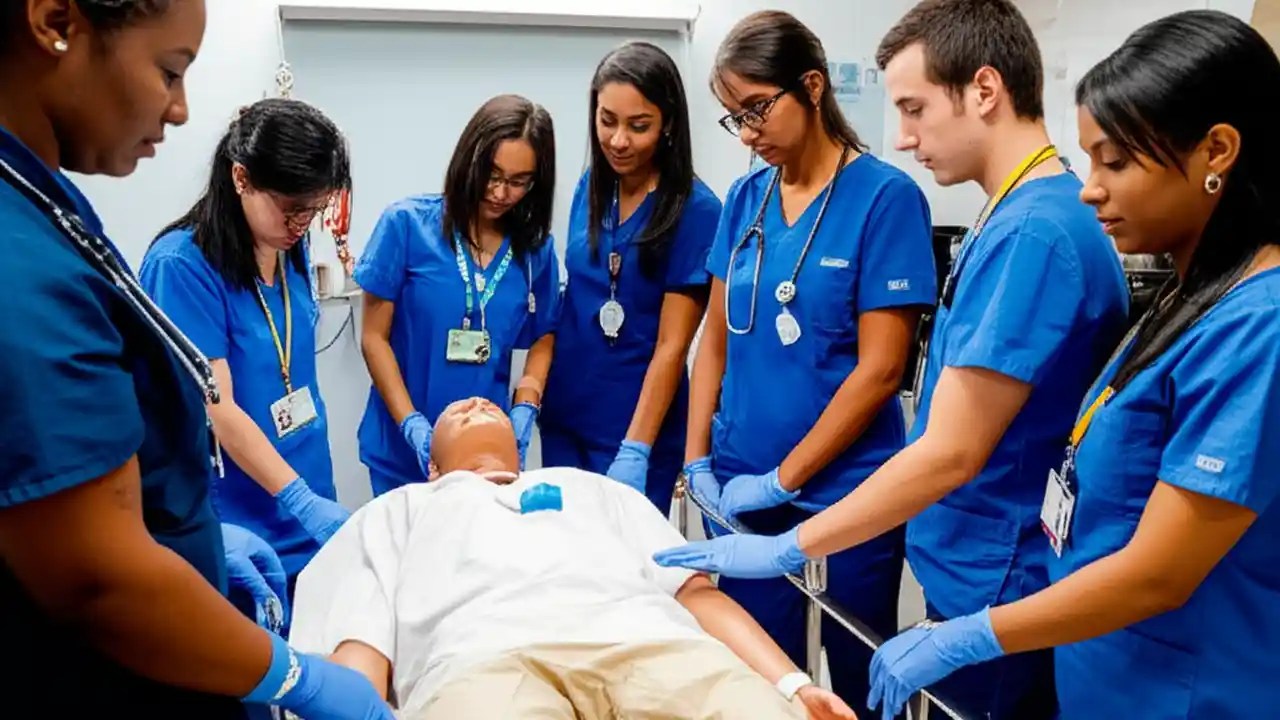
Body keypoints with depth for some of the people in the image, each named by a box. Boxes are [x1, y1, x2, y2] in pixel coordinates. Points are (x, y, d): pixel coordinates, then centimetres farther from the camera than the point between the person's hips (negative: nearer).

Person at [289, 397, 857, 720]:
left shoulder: (592, 488, 40)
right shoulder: (396, 512, 36)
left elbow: (697, 590, 26)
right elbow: (359, 646, 17)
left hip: (654, 641, 2)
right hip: (483, 659, -1)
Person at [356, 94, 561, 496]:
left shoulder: (536, 248, -1)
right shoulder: (407, 224, -8)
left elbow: (543, 341, 9)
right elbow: (374, 337, -5)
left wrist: (523, 412, -9)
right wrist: (413, 427, -15)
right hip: (403, 450, -1)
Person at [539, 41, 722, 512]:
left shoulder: (695, 209, -14)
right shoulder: (590, 187, 3)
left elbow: (671, 346, -16)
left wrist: (635, 451, -20)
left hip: (638, 422, -5)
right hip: (564, 414, 5)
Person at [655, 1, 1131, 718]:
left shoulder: (1033, 233, -24)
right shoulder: (1022, 218, 7)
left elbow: (949, 454, -25)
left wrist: (786, 548, -20)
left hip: (1001, 596, -9)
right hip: (976, 576, 9)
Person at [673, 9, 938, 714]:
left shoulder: (886, 197, -11)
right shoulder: (744, 197, 5)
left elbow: (879, 369, -14)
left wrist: (783, 479, -13)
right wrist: (697, 457, 2)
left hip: (846, 491, -4)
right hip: (742, 487, 5)